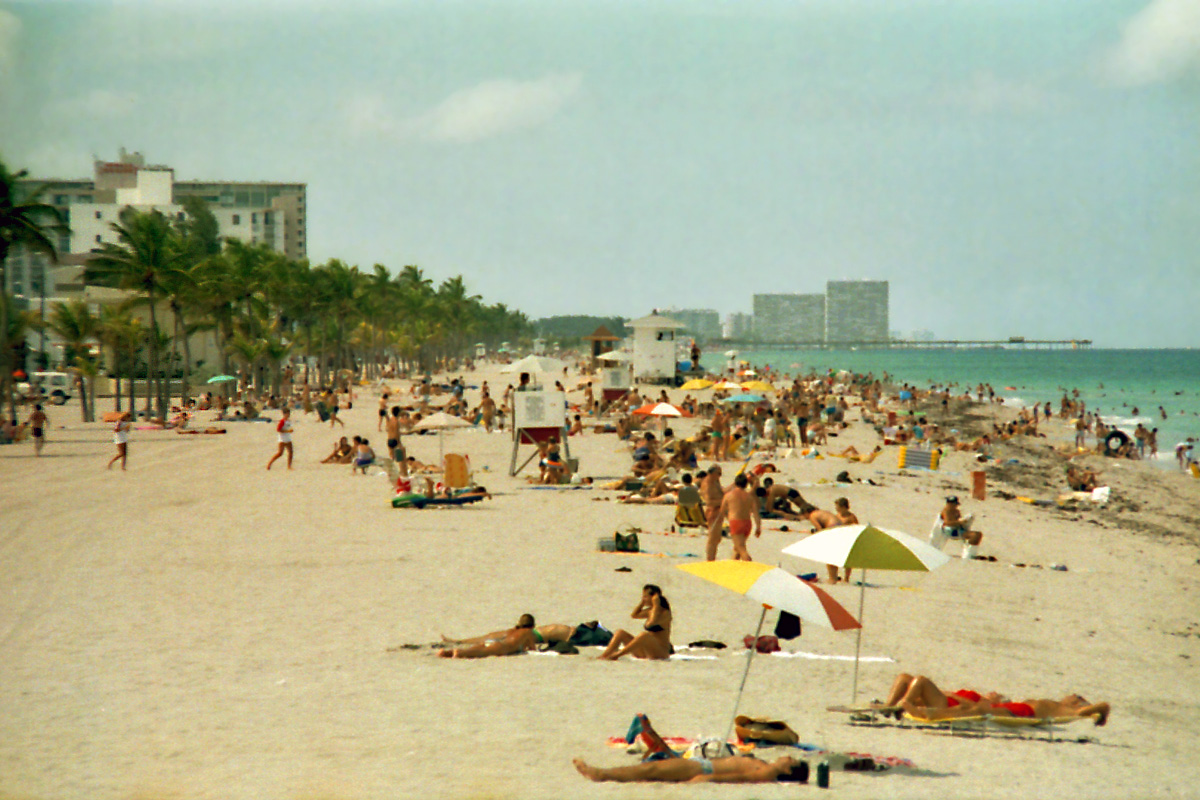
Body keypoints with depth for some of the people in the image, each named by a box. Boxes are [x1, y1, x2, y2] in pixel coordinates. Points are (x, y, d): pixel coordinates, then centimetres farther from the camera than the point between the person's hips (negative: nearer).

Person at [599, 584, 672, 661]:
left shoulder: (665, 613, -11)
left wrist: (656, 605, -18)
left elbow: (652, 623, -28)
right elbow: (634, 615, 29)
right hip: (647, 652, 9)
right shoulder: (650, 611, 15)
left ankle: (616, 655, -37)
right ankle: (603, 656, -19)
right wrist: (642, 602, 17)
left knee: (644, 635, -38)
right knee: (620, 633, 0)